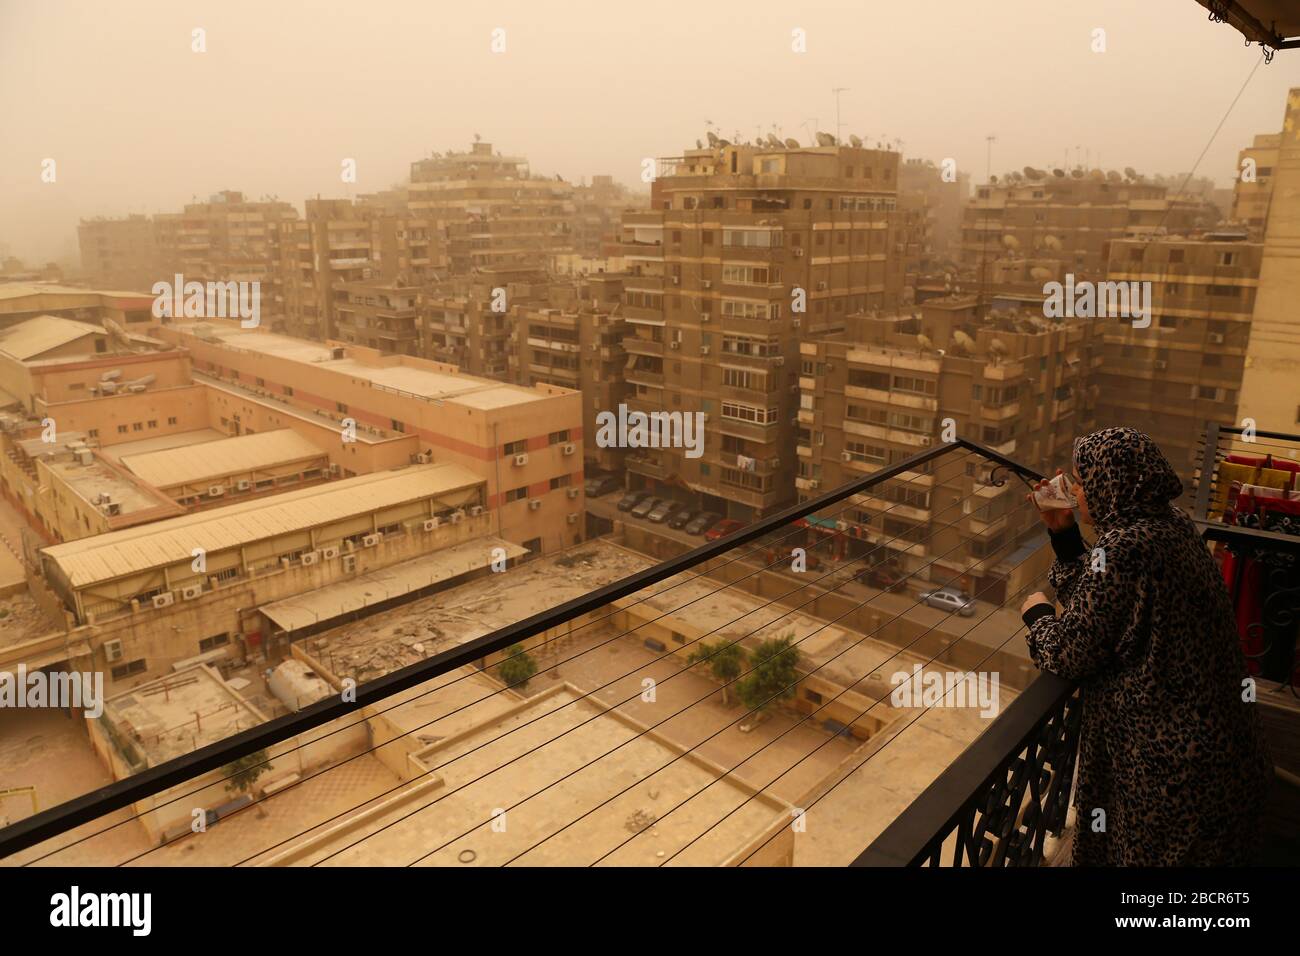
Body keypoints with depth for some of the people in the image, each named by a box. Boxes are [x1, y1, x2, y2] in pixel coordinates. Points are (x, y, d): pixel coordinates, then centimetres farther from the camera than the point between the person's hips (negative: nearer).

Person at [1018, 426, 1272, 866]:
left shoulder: (1124, 548, -27)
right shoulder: (1167, 522, 2)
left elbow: (1072, 652, -20)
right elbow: (1097, 594, 11)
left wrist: (1038, 614, -2)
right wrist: (1063, 530, 5)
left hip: (1167, 757, -9)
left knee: (1142, 849, 12)